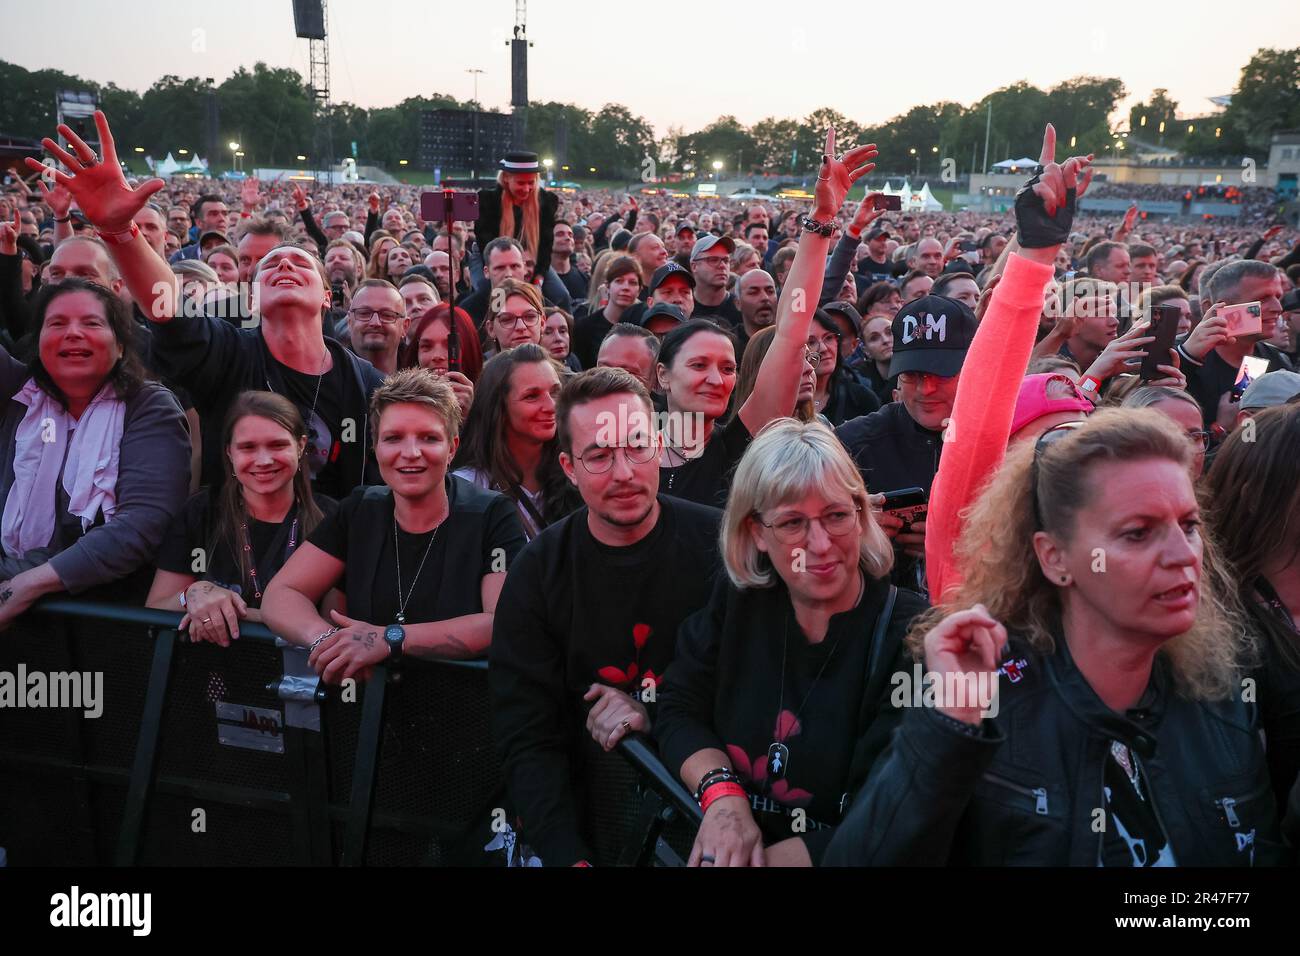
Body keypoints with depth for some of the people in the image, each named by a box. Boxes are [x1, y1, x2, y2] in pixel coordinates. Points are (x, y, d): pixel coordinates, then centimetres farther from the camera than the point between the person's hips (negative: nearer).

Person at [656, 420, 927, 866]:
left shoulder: (913, 639, -13)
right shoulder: (736, 599, 2)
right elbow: (680, 711, 2)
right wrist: (723, 794, -15)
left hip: (836, 852, -3)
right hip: (718, 845, 3)